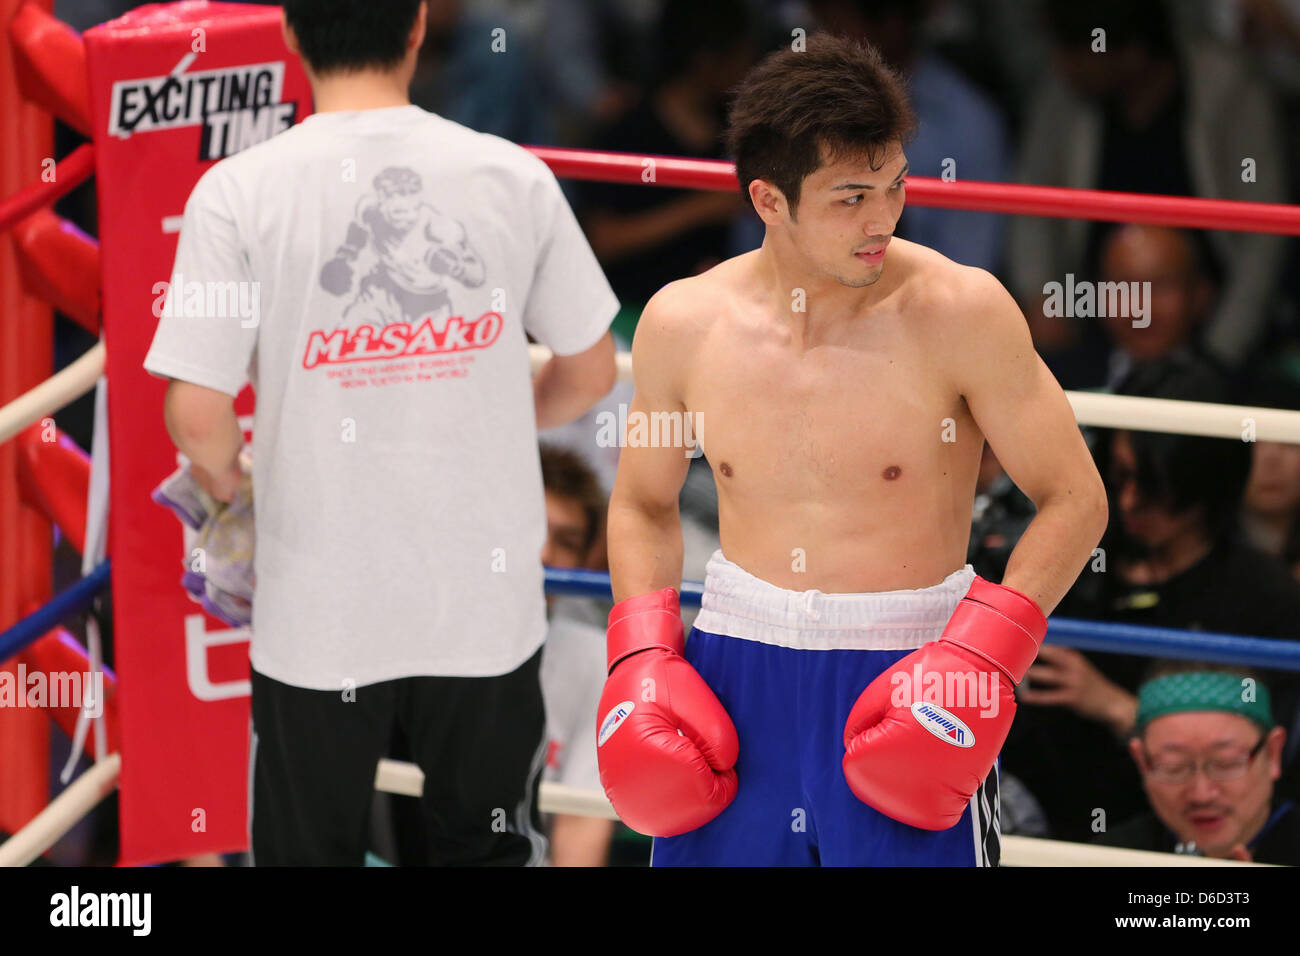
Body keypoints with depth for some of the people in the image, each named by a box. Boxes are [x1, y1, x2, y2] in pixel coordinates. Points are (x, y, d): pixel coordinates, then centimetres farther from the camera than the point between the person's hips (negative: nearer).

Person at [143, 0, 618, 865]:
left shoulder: (240, 192, -12)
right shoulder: (514, 177, -6)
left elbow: (198, 416, -15)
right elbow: (590, 373, 5)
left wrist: (229, 485, 8)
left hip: (320, 621, -1)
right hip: (486, 602, 2)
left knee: (309, 853, 13)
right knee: (490, 852, 17)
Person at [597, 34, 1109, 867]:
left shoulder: (961, 312, -11)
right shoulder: (683, 324, -2)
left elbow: (1075, 501, -5)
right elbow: (644, 503, 15)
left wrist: (980, 657, -16)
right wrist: (640, 660, 1)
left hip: (904, 669, -3)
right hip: (734, 679, 3)